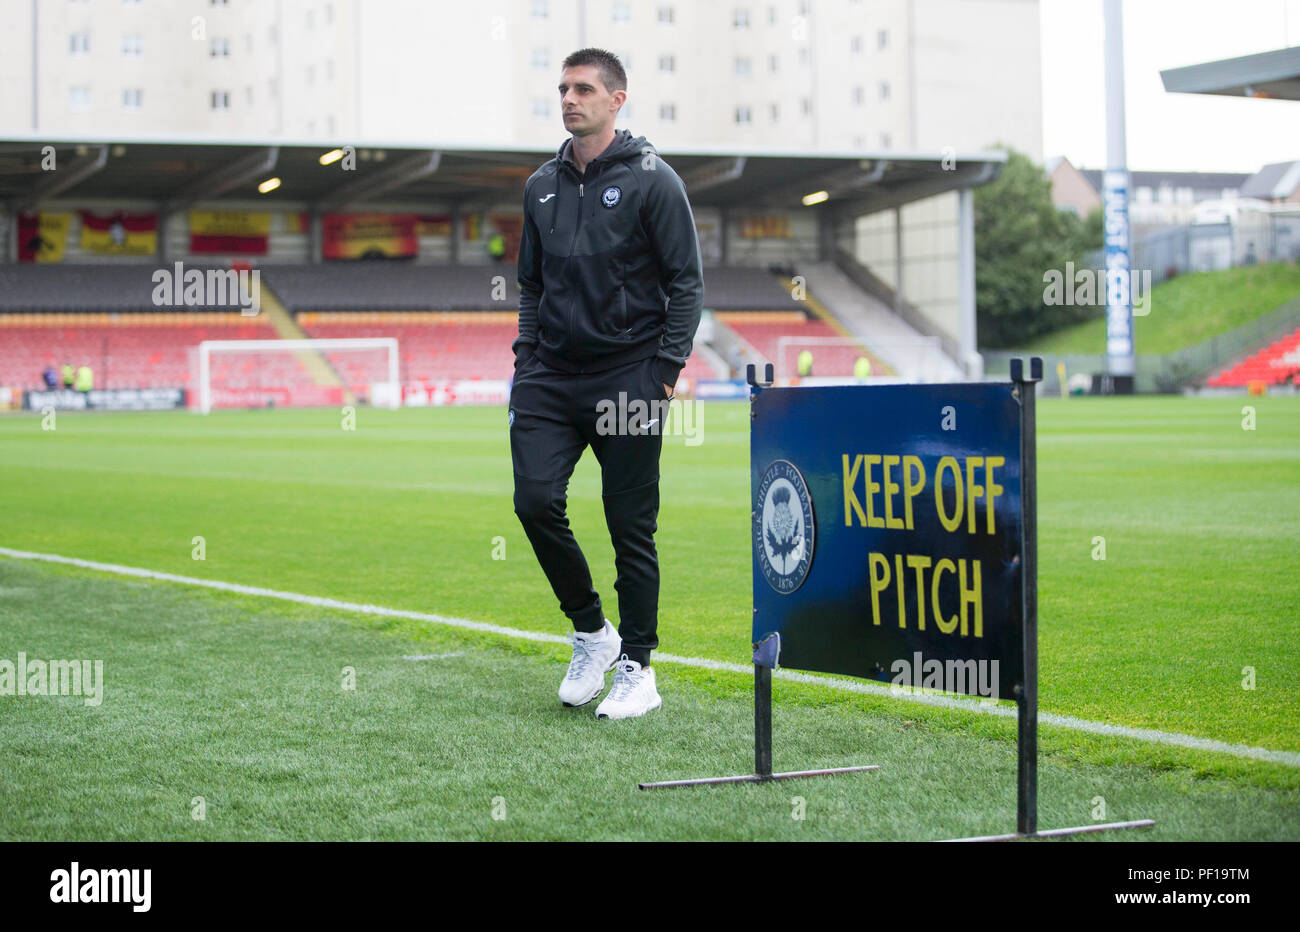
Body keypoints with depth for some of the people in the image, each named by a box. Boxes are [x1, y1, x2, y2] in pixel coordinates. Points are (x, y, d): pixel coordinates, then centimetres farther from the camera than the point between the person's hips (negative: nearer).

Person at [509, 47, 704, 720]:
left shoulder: (652, 180, -4)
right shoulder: (542, 187, 12)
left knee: (630, 526, 0)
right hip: (551, 379, 5)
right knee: (535, 500, -10)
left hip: (628, 379, -5)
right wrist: (525, 362, 9)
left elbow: (686, 283, -5)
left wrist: (665, 371, -12)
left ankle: (637, 668, 12)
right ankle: (590, 632, 11)